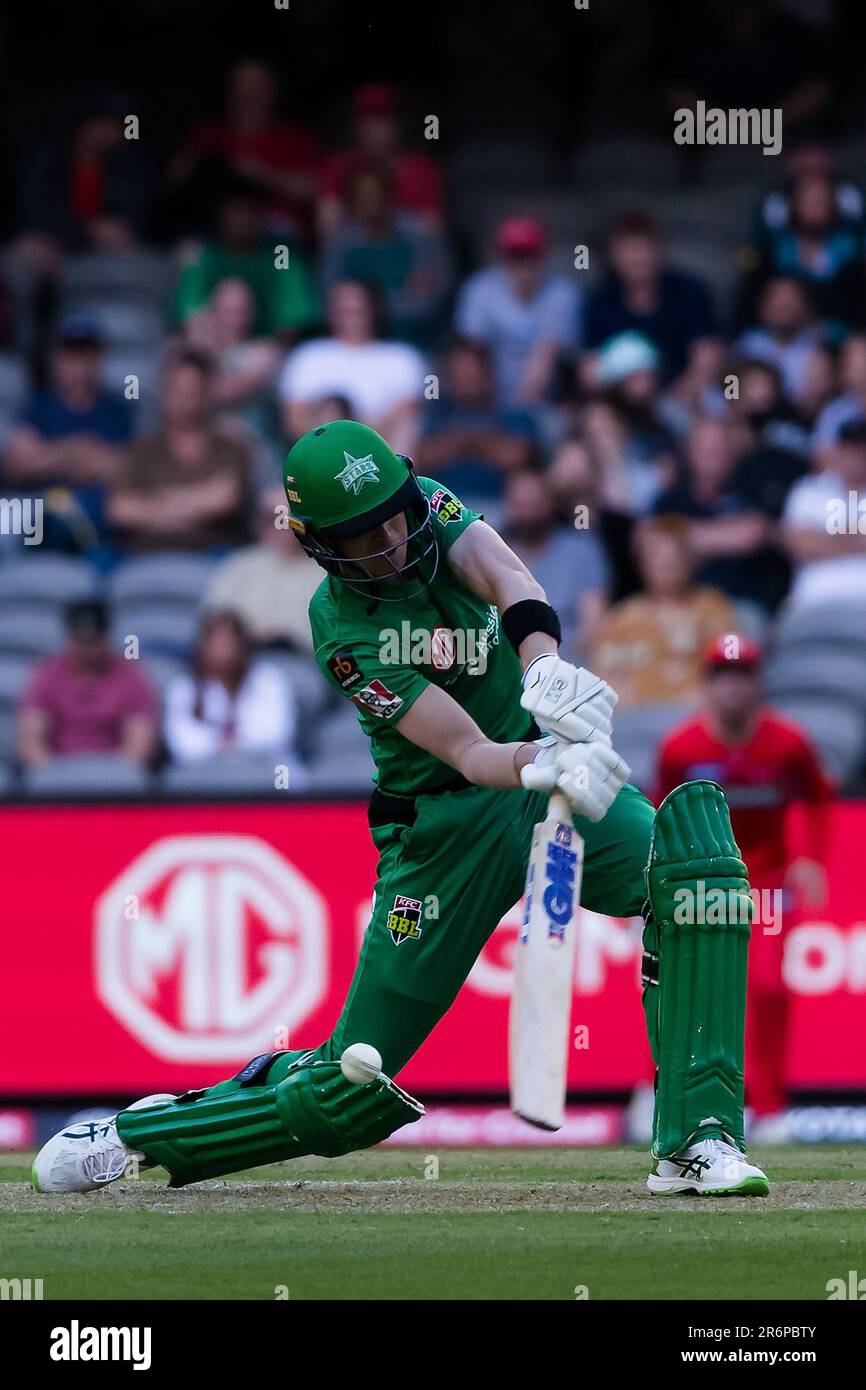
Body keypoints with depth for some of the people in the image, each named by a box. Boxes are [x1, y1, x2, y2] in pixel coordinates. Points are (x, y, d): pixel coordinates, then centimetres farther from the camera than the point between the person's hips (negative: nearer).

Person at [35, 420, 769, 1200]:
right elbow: (466, 754, -29)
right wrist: (542, 766, -50)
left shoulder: (430, 509, -5)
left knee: (692, 838, -27)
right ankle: (134, 1134, 23)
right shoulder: (342, 629, -19)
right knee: (351, 1091, -3)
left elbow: (508, 580, -26)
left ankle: (697, 1140, -29)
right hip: (443, 825, -4)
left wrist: (544, 665, -47)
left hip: (548, 777, 4)